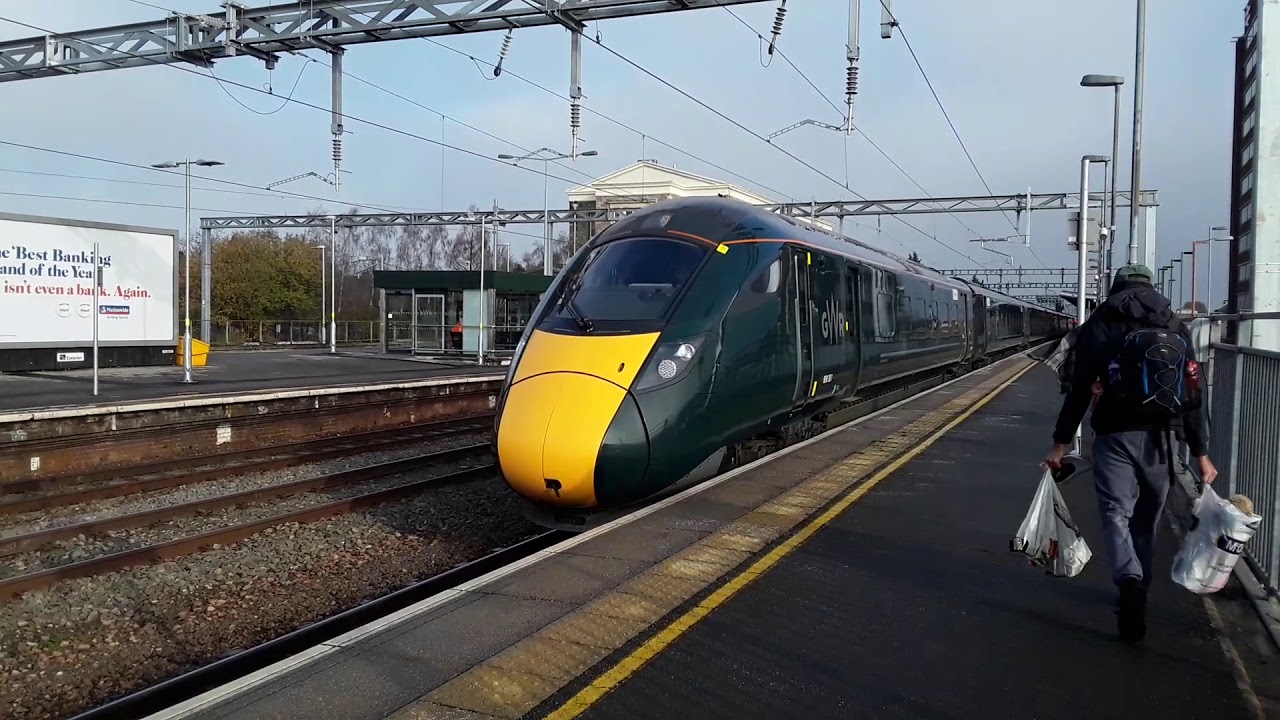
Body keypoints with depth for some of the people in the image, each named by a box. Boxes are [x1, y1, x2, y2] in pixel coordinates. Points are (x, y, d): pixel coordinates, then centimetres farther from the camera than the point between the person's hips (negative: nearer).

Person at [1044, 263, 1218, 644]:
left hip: (1114, 434, -3)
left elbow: (1080, 389, -3)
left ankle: (1129, 582, -26)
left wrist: (1061, 442, 2)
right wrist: (1200, 452, 11)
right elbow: (1191, 396, 6)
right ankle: (1137, 589, 27)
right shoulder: (1175, 327, 8)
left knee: (1116, 511, -2)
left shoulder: (1098, 324, 2)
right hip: (1159, 436, 3)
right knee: (1146, 517, 16)